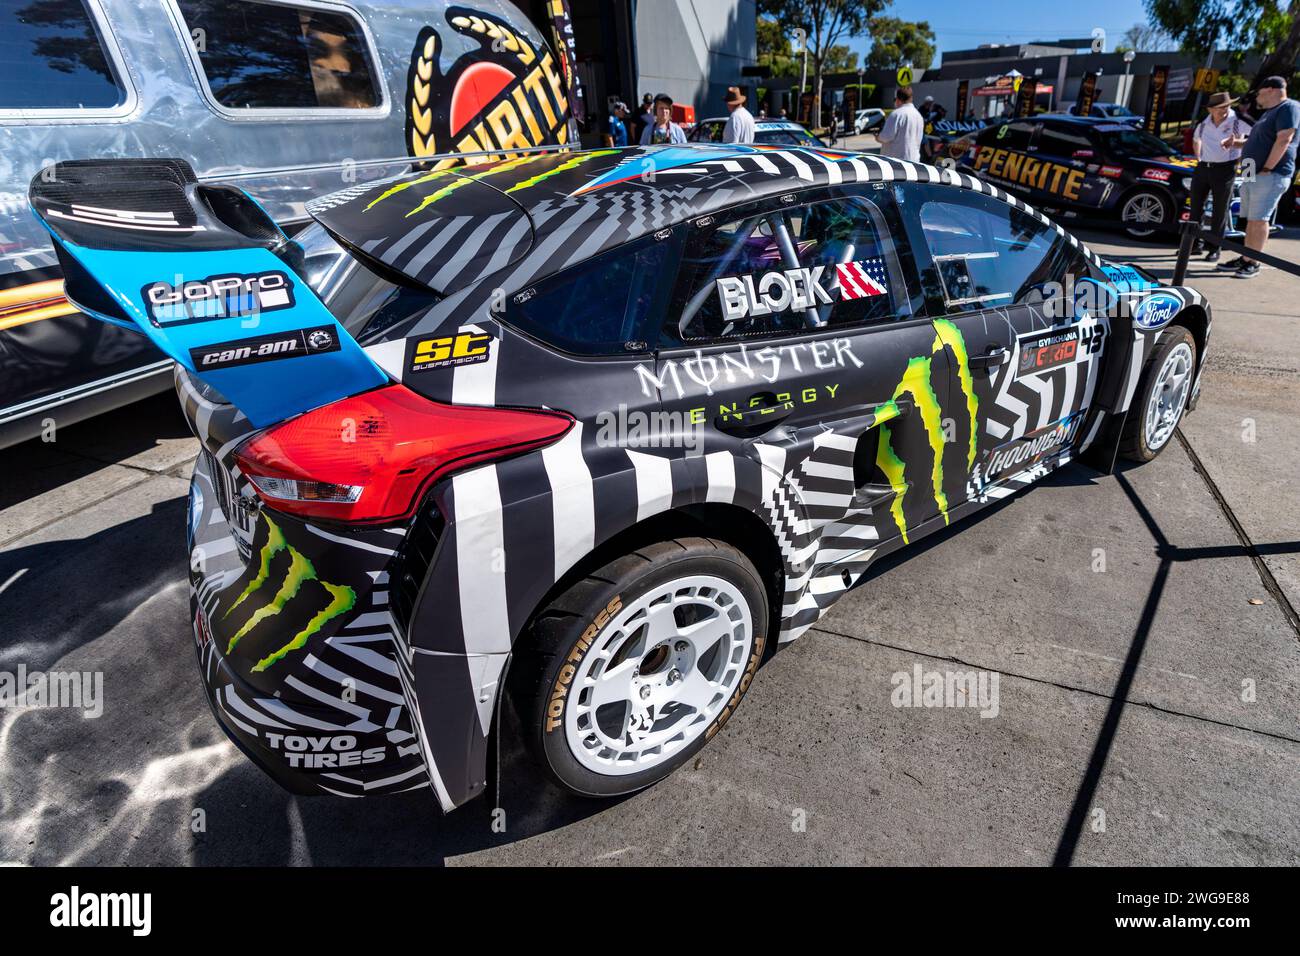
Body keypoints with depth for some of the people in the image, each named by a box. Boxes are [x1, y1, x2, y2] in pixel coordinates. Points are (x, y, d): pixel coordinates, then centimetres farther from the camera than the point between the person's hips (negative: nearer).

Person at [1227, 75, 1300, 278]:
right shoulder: (1269, 112, 22)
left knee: (1258, 220, -12)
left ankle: (1254, 263, -10)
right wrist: (1236, 142, 24)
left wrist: (1266, 169, -20)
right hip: (1251, 176, 9)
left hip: (1270, 176, -9)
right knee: (1251, 220, 10)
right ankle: (1245, 259, 14)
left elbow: (1283, 140, -18)